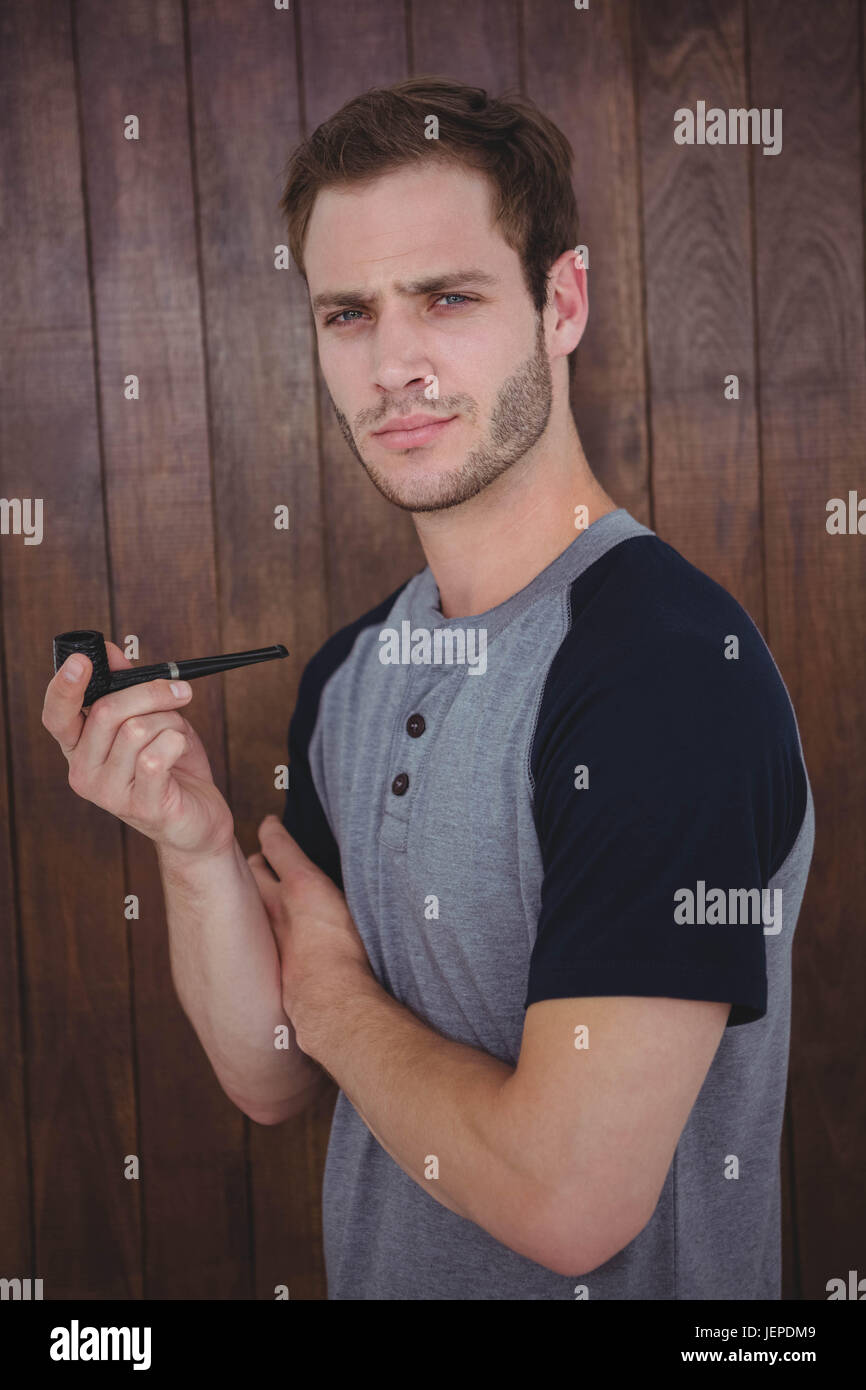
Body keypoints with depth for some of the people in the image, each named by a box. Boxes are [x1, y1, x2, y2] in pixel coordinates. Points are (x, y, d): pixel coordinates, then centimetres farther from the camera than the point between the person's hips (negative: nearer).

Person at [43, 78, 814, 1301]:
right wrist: (196, 851, -17)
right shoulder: (348, 673, -2)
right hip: (371, 1272, 7)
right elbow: (273, 1082, 1)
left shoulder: (678, 665, -27)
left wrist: (337, 995, -13)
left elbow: (567, 1199, -29)